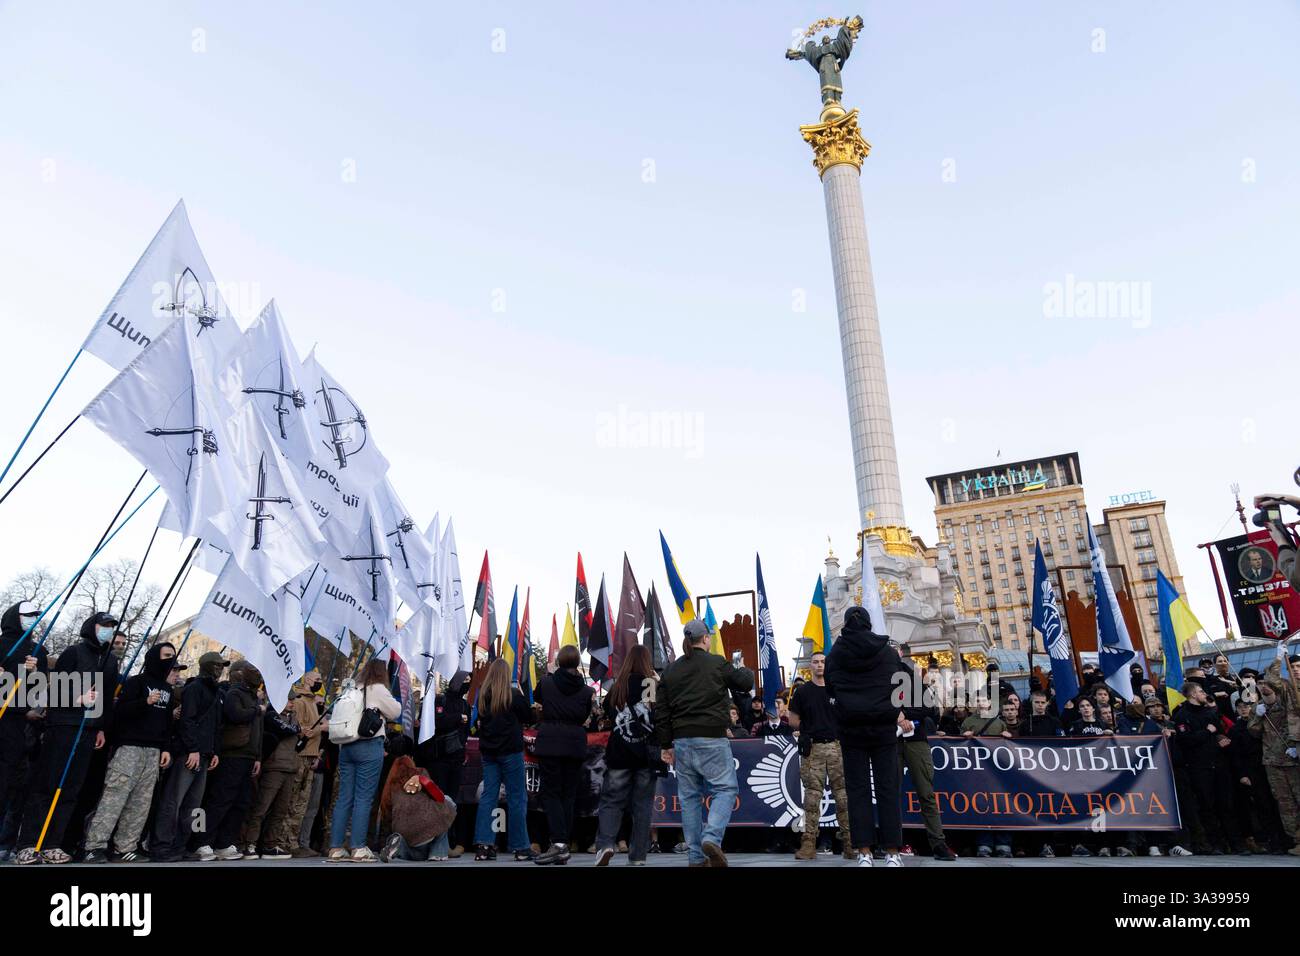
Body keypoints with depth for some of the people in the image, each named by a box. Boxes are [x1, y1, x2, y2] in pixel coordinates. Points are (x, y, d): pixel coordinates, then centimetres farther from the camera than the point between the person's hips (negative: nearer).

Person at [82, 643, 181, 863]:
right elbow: (119, 710, -9)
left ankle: (126, 848, 6)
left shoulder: (167, 689, 19)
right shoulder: (136, 682, 1)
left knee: (141, 802, 3)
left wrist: (166, 748, 13)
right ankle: (95, 847, -6)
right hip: (130, 747, -6)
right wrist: (145, 702, -24)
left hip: (153, 751, 6)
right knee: (114, 797, -11)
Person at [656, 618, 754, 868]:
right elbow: (746, 683, 4)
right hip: (711, 739, -5)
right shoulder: (717, 663, -5)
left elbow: (662, 712, 10)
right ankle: (712, 837, -18)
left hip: (682, 741, 5)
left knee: (690, 796, 10)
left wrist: (667, 745, 15)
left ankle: (695, 856, 12)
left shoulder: (671, 670, 10)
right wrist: (747, 671, 26)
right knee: (725, 789, 3)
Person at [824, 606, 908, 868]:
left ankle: (864, 853, -1)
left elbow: (830, 690, 9)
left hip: (850, 727, 0)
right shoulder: (888, 651, 4)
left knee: (857, 789, 3)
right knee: (888, 788, 3)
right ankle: (892, 853, 1)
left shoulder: (835, 654, 2)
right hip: (883, 726, 0)